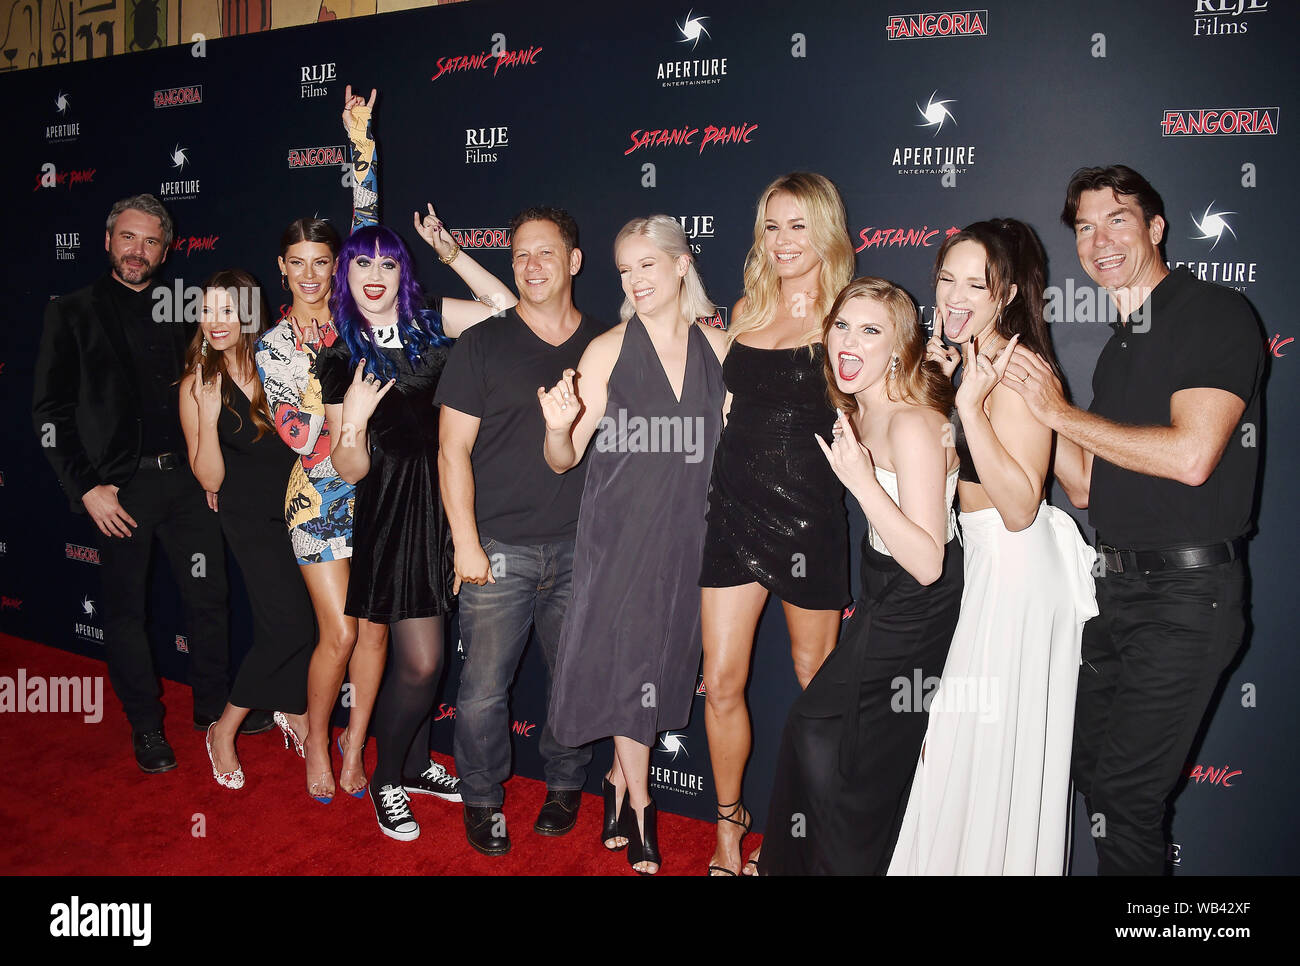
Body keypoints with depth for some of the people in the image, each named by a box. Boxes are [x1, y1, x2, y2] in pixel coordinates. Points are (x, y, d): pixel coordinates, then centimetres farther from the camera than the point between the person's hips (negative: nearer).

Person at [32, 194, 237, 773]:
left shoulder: (179, 309, 11)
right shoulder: (72, 313, 2)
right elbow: (50, 411, -1)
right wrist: (86, 488, -9)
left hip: (187, 479, 3)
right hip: (121, 487, -3)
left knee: (209, 597, 9)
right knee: (126, 610, 6)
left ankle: (213, 705, 27)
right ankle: (145, 726, 22)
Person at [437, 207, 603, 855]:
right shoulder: (482, 345, 1)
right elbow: (453, 449, -2)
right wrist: (466, 542, -7)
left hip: (581, 547, 2)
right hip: (499, 548, -2)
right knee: (483, 689, 0)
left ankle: (565, 784, 34)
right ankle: (483, 800, 24)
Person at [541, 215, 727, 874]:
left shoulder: (716, 344, 0)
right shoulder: (607, 350, -8)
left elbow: (730, 436, 12)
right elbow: (564, 459, -8)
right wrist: (557, 427, -28)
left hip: (686, 525, 3)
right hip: (618, 525, -3)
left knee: (663, 654, 13)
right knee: (627, 653, 1)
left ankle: (621, 778, 35)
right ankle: (638, 804, 21)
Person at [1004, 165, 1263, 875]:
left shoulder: (1215, 314, -9)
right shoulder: (1118, 348, 16)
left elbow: (1190, 455, -23)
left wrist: (1062, 412, -13)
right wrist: (1036, 395, 1)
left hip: (1188, 593, -8)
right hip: (1118, 589, 8)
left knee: (1125, 789, -4)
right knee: (1089, 769, 16)